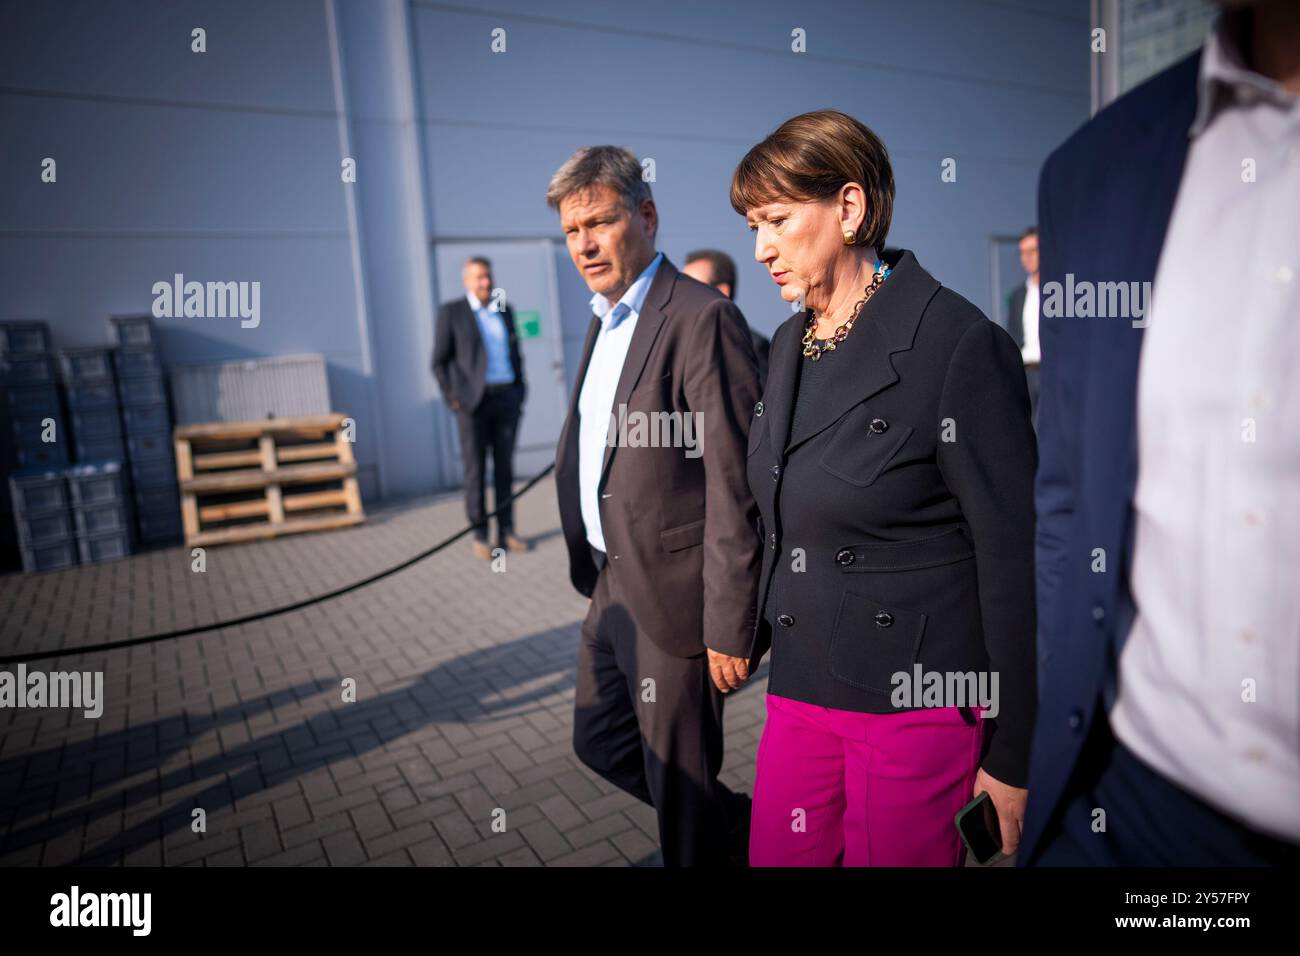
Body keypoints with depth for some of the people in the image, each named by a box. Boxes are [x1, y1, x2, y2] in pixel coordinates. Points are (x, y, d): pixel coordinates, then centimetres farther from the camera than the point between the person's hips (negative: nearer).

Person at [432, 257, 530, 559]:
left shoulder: (504, 310, 13)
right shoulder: (451, 311, 0)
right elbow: (440, 362, 0)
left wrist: (520, 391, 9)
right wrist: (453, 398, -8)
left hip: (506, 399, 4)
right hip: (473, 401, -4)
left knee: (505, 467, 5)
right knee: (475, 469, 0)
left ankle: (506, 531, 13)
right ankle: (479, 536, 7)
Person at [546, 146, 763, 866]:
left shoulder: (703, 319, -17)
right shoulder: (603, 321, 12)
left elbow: (733, 488, -20)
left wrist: (729, 627, -19)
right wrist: (594, 567, 17)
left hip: (672, 598, -9)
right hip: (612, 588, 10)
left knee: (680, 782, 8)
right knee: (598, 741, 23)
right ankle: (740, 827, 42)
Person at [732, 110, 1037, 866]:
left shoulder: (958, 342, -14)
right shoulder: (791, 343, 8)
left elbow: (1013, 554, -13)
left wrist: (1011, 757, -9)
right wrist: (748, 634, 15)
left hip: (918, 705, -6)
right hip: (799, 690, 7)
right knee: (776, 855, 15)